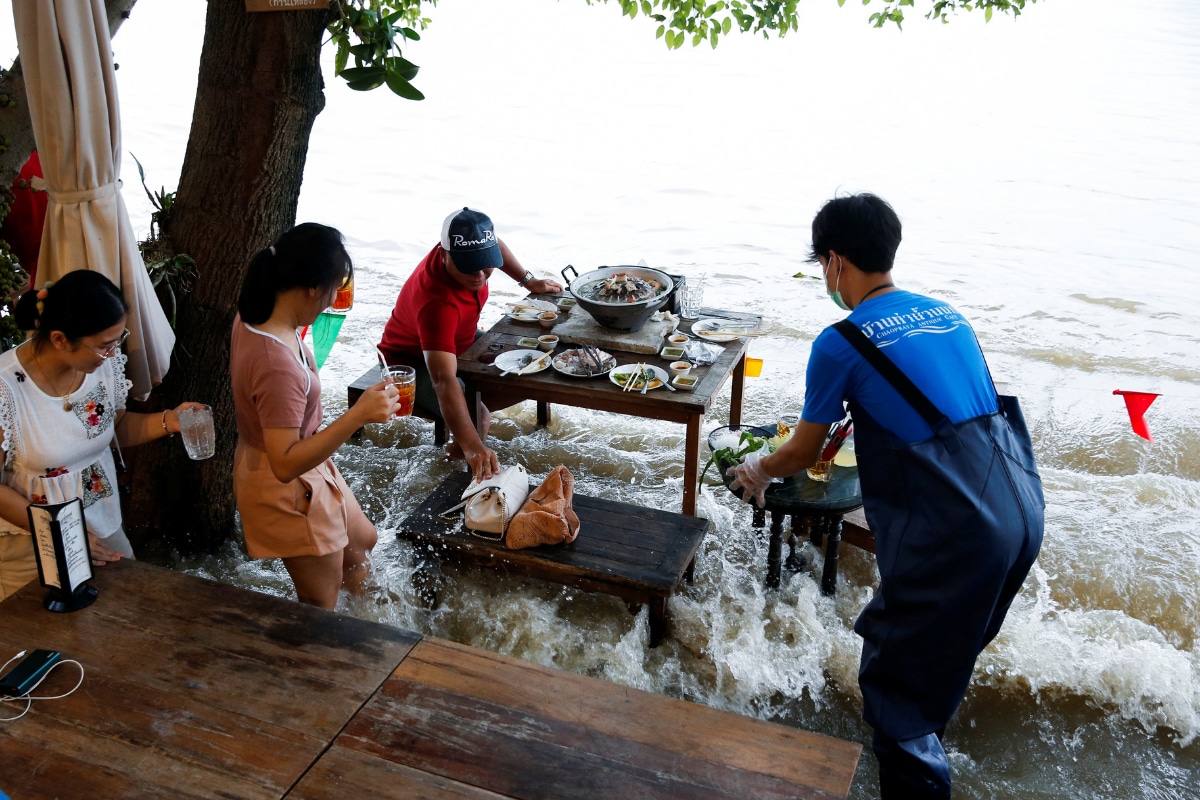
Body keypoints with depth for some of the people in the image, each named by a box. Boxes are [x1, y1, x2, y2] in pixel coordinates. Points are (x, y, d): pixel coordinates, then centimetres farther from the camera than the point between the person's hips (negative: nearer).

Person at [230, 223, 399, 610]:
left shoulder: (255, 316, -9)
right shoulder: (277, 364, -38)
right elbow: (286, 464, -37)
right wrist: (358, 415, -43)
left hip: (307, 469, 10)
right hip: (287, 491, -10)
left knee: (361, 541, 32)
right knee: (321, 607, 12)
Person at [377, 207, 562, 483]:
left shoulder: (469, 249, -23)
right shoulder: (436, 301, -44)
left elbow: (495, 247, 7)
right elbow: (444, 381, -55)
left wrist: (529, 281, 5)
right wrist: (472, 446, -65)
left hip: (462, 340, 8)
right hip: (414, 362, -8)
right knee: (478, 419, -30)